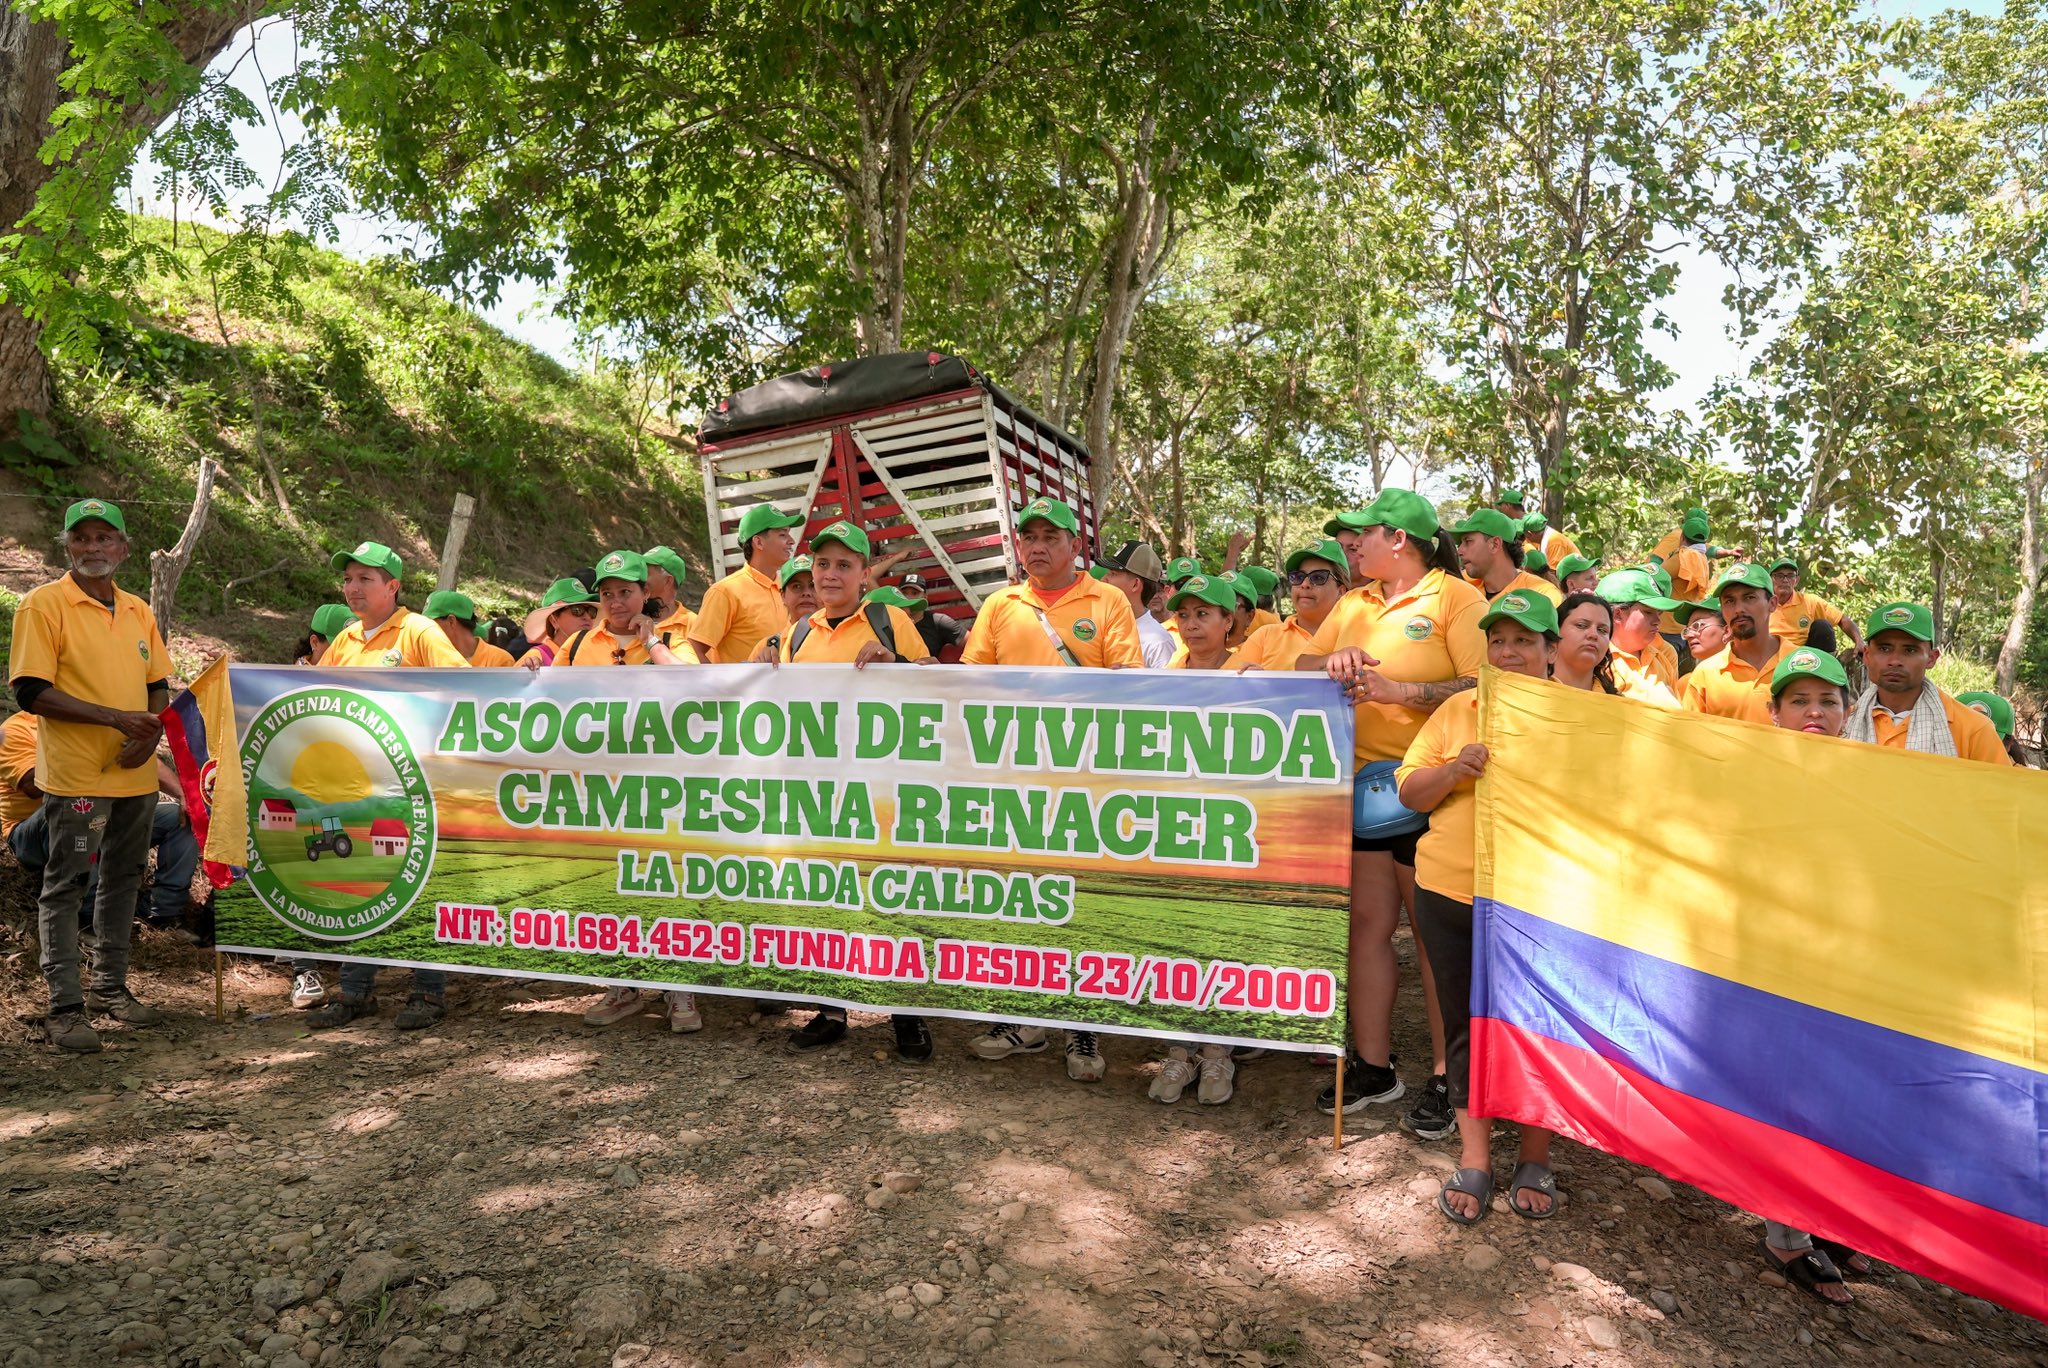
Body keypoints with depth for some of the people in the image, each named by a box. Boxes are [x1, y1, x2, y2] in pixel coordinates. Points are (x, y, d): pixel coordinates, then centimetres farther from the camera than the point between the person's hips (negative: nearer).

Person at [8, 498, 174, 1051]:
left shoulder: (138, 611, 11)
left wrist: (151, 731, -4)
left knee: (123, 879, 14)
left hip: (136, 774, 6)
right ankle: (65, 1006, 8)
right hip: (76, 776, -6)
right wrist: (115, 718, -20)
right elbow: (32, 693, -13)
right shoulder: (43, 604, -7)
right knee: (66, 886, 1)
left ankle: (110, 987, 27)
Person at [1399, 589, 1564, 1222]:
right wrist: (1454, 770, -13)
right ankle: (1474, 1159, 22)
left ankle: (1535, 1159, 26)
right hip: (1451, 891, 2)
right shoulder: (1456, 710, 7)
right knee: (1466, 1026, 9)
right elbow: (1410, 792, 5)